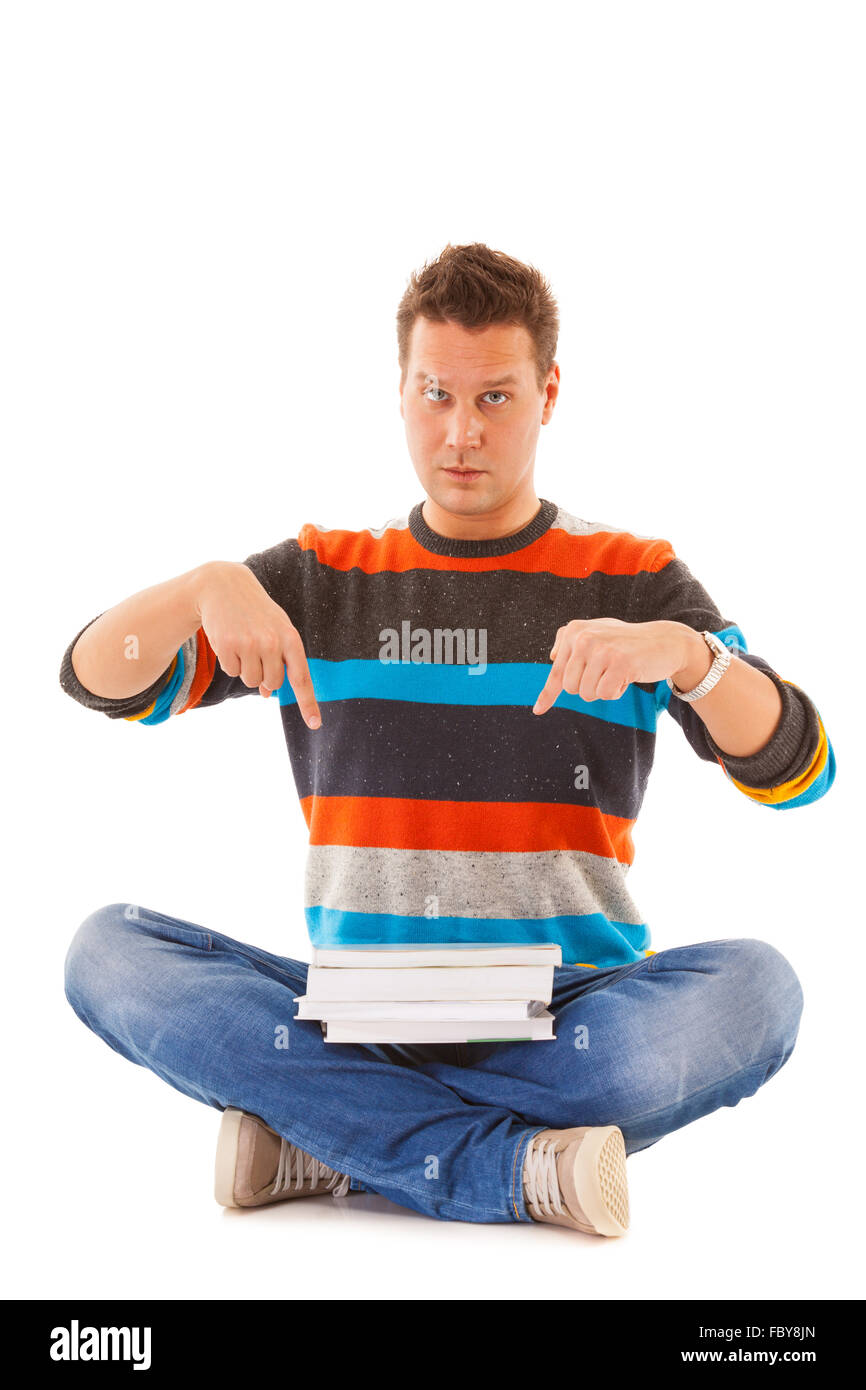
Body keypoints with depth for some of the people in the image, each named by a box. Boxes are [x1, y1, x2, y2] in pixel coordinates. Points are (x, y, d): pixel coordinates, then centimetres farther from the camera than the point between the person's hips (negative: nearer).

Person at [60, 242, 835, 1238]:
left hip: (562, 1020, -1)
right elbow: (97, 680, 6)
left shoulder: (631, 581, 8)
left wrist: (687, 652, -24)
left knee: (757, 986, -32)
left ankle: (324, 1138, -23)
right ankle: (517, 1171, -27)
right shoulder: (322, 579, 13)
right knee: (107, 950, -23)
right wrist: (203, 586, -15)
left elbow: (797, 771, -4)